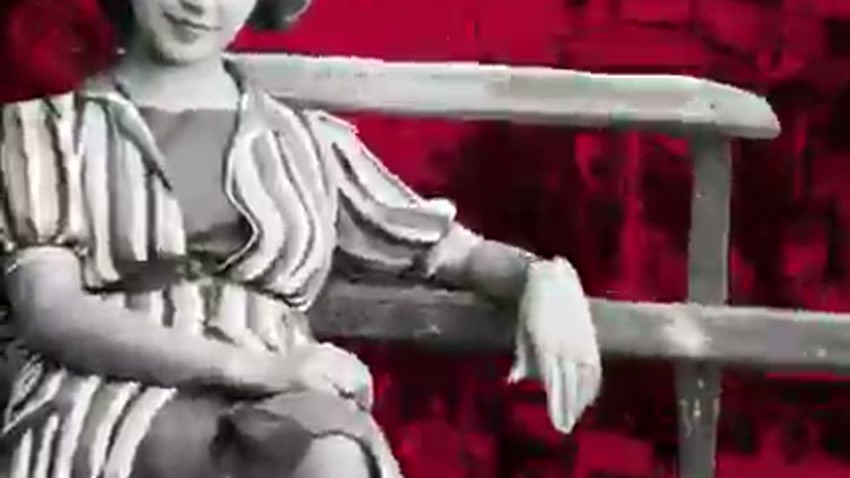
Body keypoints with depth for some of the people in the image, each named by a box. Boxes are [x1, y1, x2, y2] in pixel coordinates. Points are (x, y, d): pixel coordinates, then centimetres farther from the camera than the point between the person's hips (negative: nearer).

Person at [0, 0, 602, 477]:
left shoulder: (310, 144, 23)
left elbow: (457, 251, 24)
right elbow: (49, 311, 0)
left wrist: (544, 276, -2)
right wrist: (251, 366, -14)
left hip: (276, 416, 2)